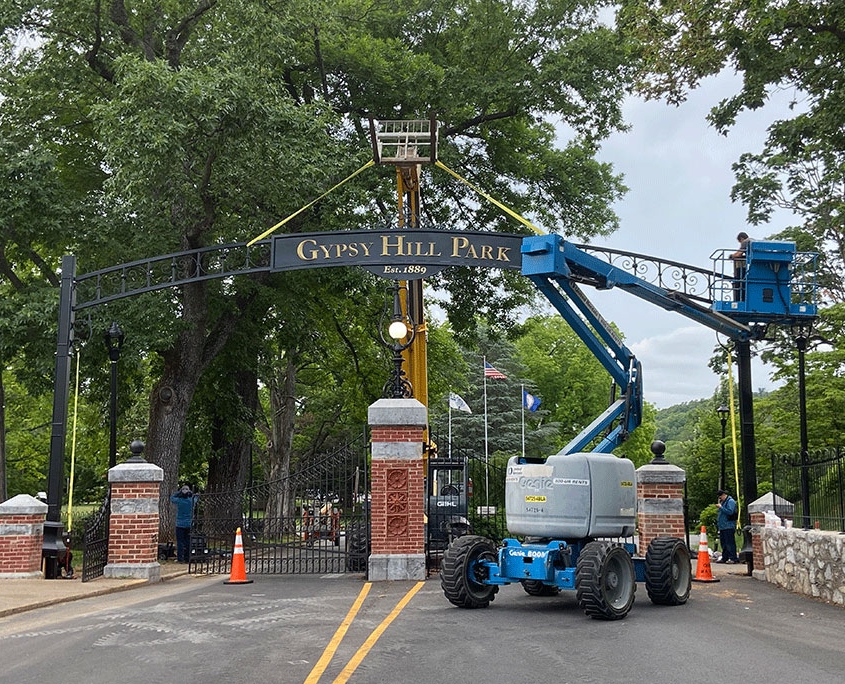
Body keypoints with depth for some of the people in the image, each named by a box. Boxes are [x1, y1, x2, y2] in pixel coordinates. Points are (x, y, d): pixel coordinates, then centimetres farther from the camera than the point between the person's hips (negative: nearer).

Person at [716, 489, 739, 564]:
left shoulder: (730, 501, -9)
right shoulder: (723, 502, 21)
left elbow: (730, 512, -21)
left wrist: (721, 507, -18)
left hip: (729, 526, -10)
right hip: (722, 526, 10)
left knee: (730, 543, -10)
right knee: (723, 543, 12)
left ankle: (732, 558, -8)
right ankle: (724, 558, 18)